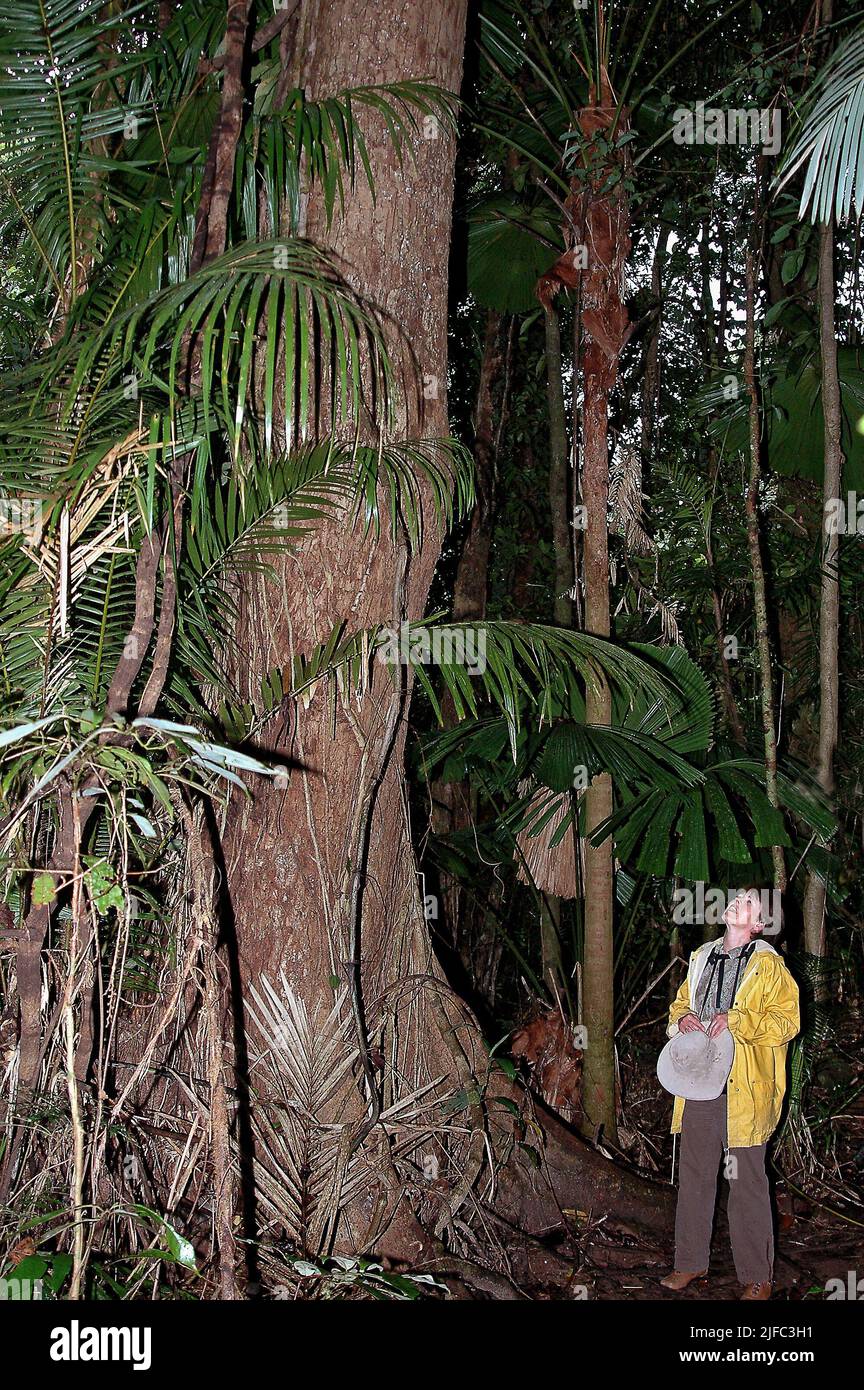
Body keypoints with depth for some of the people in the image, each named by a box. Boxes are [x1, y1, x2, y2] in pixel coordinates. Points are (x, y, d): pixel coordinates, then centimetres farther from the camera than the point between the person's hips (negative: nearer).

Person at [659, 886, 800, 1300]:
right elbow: (680, 1003, 25)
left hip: (743, 1089, -6)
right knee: (694, 1174, 12)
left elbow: (787, 1020, -11)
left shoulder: (769, 965, -3)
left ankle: (757, 1276, 10)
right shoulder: (701, 958, 15)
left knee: (747, 1181, -1)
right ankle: (691, 1262, 24)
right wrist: (681, 1019, 2)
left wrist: (736, 1020, -20)